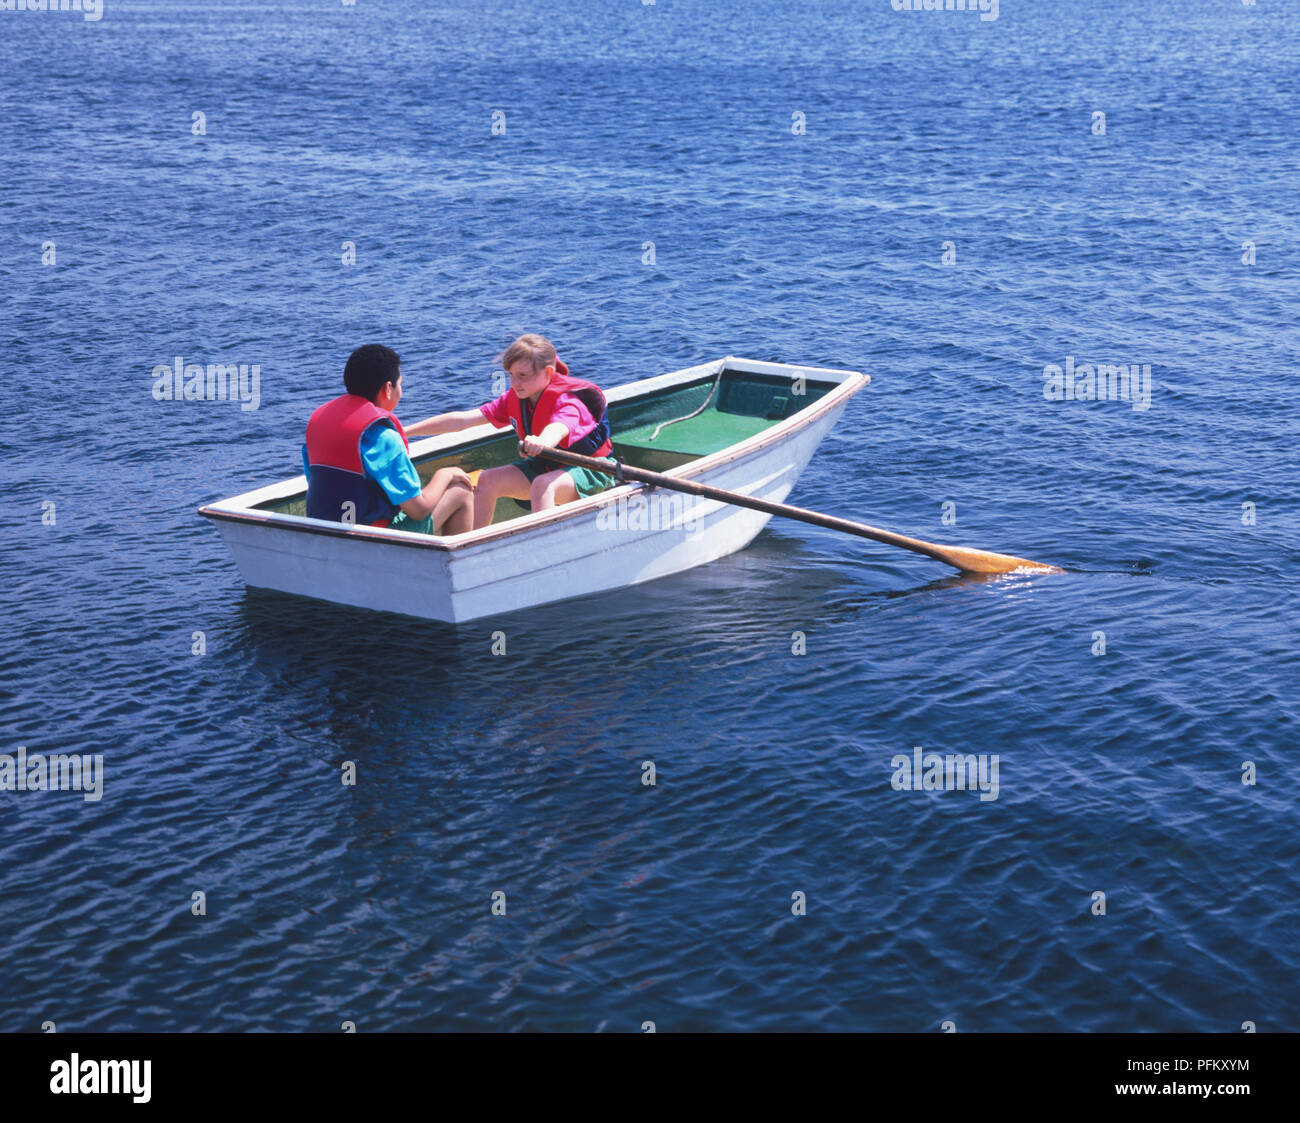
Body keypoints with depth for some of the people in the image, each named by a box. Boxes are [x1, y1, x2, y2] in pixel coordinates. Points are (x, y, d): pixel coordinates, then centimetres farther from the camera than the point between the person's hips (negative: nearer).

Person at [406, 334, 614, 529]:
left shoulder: (566, 402, -24)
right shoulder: (514, 399, -3)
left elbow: (558, 429, -49)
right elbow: (462, 420, -7)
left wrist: (541, 442, -74)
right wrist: (405, 431, -12)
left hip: (589, 471, -8)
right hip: (546, 466, 8)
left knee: (542, 485, -37)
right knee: (488, 479, -8)